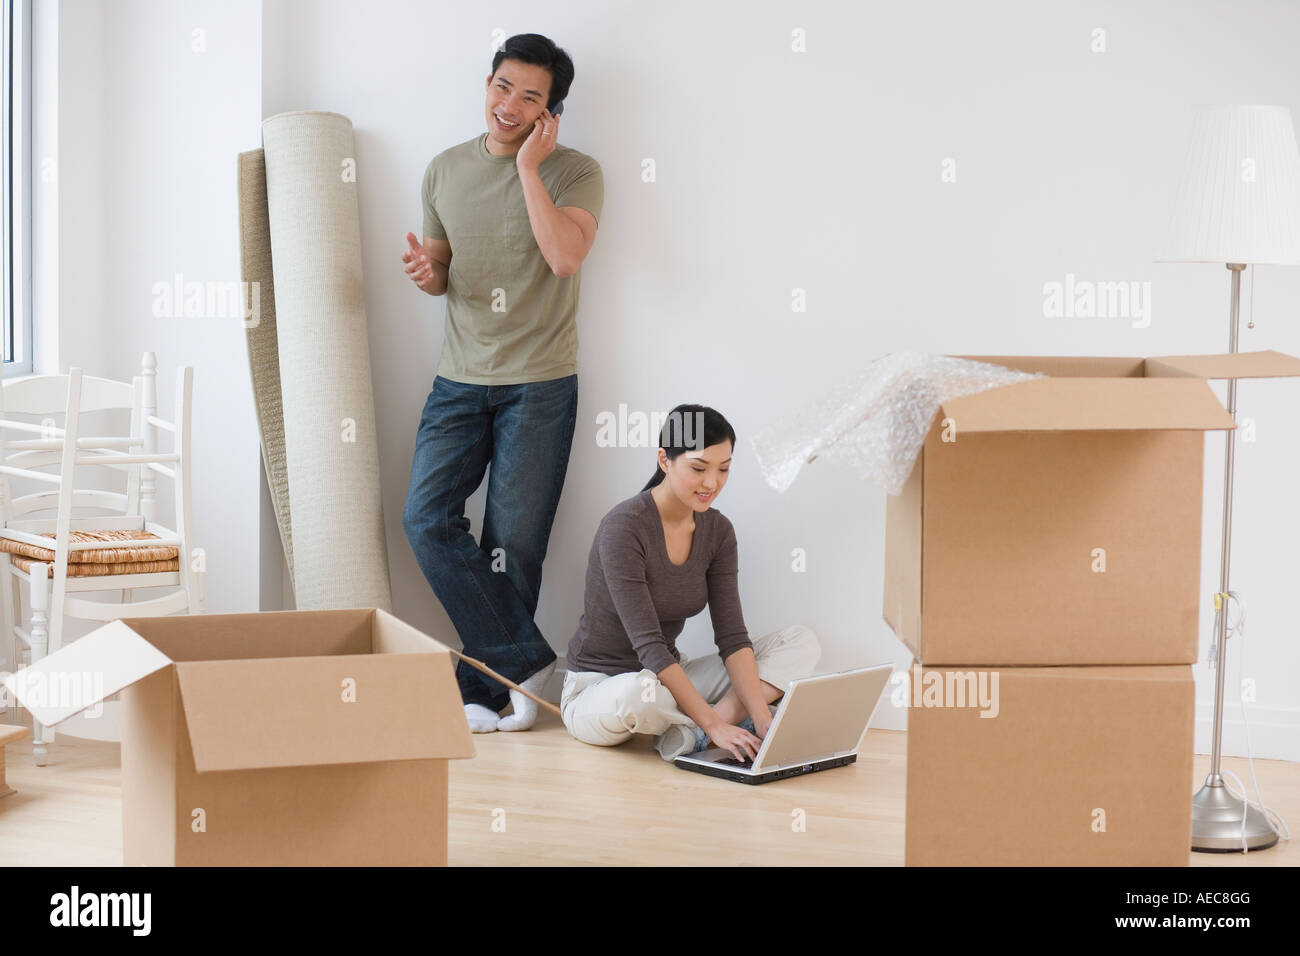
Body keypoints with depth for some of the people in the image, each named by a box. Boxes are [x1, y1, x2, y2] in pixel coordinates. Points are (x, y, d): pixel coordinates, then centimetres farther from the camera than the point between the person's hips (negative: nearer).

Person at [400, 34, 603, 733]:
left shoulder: (574, 173, -4)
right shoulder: (445, 171, 9)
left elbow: (566, 256, -23)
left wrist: (529, 166, -18)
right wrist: (427, 274, -5)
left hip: (539, 384, -4)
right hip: (459, 379, 4)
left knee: (512, 543, -1)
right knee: (427, 519, -8)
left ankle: (484, 690, 11)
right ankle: (522, 657, 0)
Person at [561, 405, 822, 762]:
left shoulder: (717, 531, -1)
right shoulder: (623, 527, -23)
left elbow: (732, 636, -5)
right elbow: (648, 645, -27)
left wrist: (761, 717, -21)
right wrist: (714, 725, -31)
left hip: (669, 682, 7)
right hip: (599, 689, -7)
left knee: (801, 642, -6)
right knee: (639, 692, -44)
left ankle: (690, 730, -21)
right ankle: (727, 716, -13)